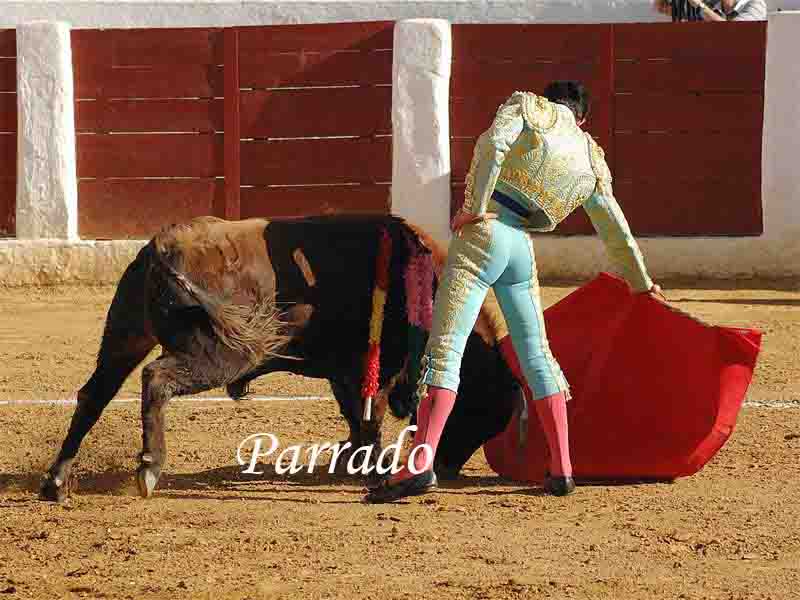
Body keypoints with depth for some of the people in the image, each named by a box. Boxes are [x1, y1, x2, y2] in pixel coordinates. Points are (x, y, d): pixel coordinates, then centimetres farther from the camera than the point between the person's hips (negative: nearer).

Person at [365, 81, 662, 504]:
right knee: (537, 356, 18)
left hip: (483, 235, -4)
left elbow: (494, 142, -13)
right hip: (523, 251, 4)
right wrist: (641, 282, 37)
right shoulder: (591, 160, 19)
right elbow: (615, 228, 25)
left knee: (444, 349, -12)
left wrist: (475, 206, -12)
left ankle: (420, 463, -26)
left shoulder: (526, 105, 8)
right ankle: (562, 469, 18)